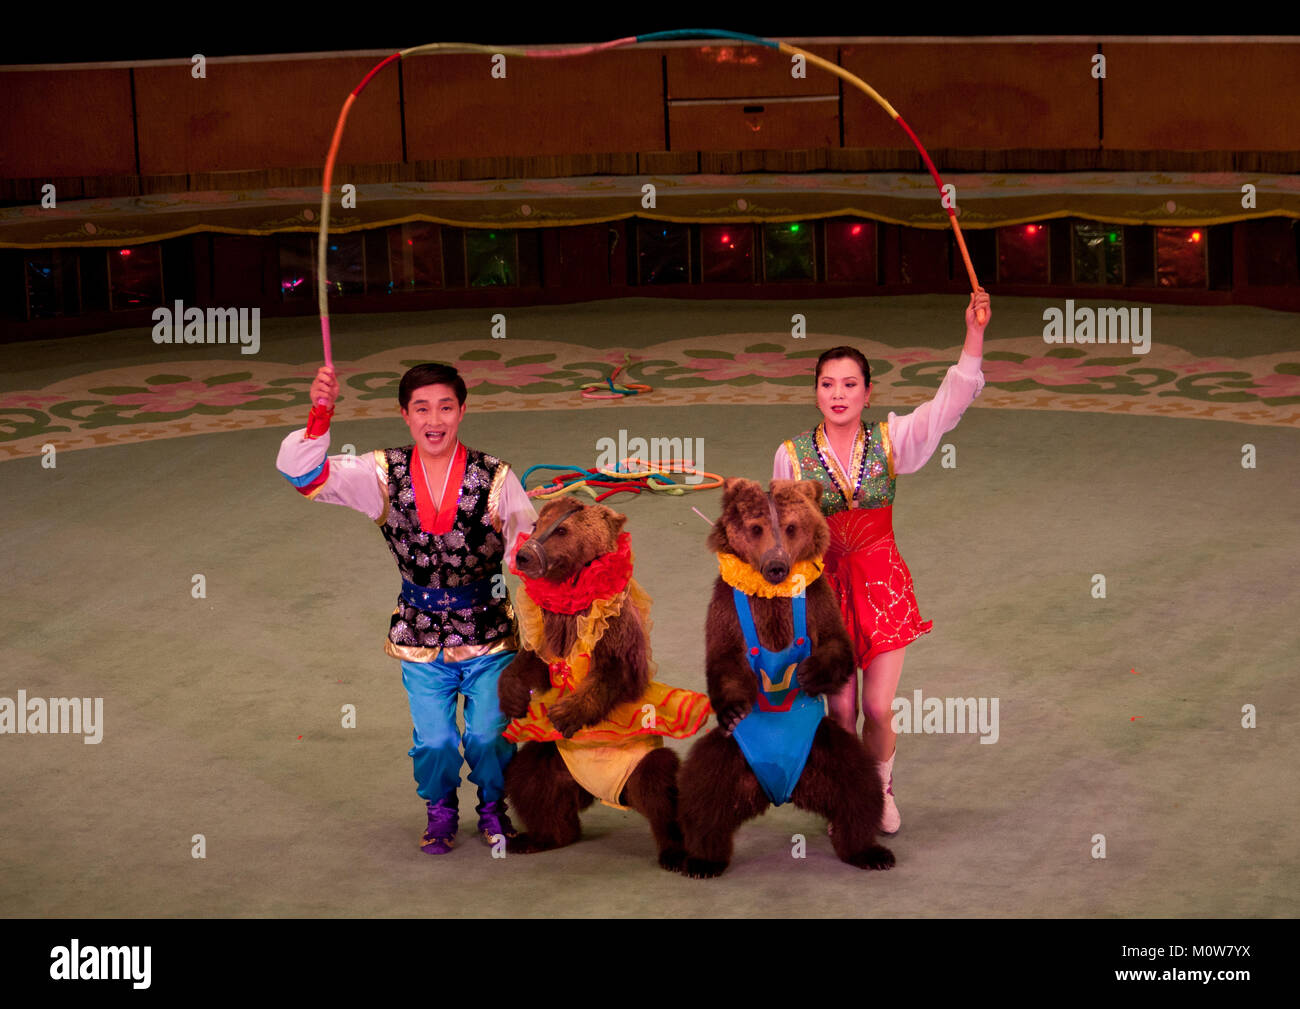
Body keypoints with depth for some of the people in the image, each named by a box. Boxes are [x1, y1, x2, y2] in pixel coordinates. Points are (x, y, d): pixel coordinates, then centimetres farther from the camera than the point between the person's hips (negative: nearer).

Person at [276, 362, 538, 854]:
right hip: (421, 637, 1)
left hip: (489, 633, -1)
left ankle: (493, 805, 34)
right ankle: (441, 810, 33)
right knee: (433, 742, 2)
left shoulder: (495, 478, -10)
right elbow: (300, 473, -10)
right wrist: (320, 415, -26)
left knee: (489, 736, 2)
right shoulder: (383, 475, -4)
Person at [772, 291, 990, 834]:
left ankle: (880, 789, 26)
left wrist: (974, 332, -18)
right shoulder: (792, 454, -2)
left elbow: (951, 401, -8)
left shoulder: (891, 440, 0)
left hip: (881, 583, 0)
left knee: (878, 707, -3)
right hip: (824, 587, 0)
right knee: (842, 709, 2)